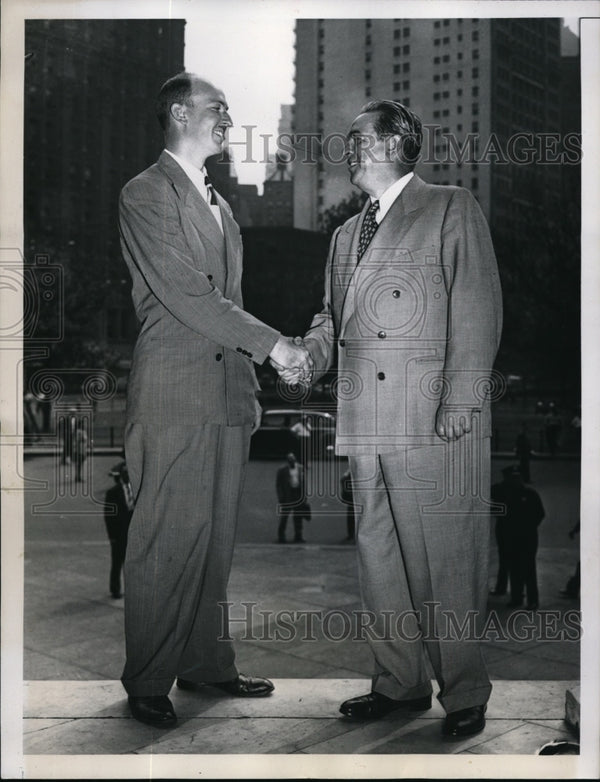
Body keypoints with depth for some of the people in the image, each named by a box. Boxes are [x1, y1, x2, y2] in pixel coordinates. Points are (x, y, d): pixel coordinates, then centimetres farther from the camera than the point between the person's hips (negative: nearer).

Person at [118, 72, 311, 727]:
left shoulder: (218, 202, 22)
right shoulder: (146, 194, -5)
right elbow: (185, 294, -14)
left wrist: (250, 384, 13)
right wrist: (270, 343, -13)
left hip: (227, 389, 8)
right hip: (174, 393, -8)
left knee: (216, 536, 11)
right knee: (167, 538, -2)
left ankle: (206, 662, 23)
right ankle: (147, 681, 10)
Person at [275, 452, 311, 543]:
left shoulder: (300, 468, 8)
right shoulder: (282, 470, -4)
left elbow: (304, 483, 12)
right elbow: (278, 484, -4)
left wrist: (304, 496, 7)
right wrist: (281, 497, -11)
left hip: (298, 496, 4)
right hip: (286, 497, -4)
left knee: (298, 517, 8)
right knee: (283, 517, 0)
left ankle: (298, 536, 15)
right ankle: (281, 536, 7)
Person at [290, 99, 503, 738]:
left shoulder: (452, 210, 3)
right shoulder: (346, 234, 23)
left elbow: (476, 311, -5)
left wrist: (460, 400, -13)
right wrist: (308, 354, 6)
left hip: (434, 421, -6)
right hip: (365, 421, 7)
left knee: (444, 557, -2)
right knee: (378, 555, 11)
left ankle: (464, 693, 12)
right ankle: (399, 681, 24)